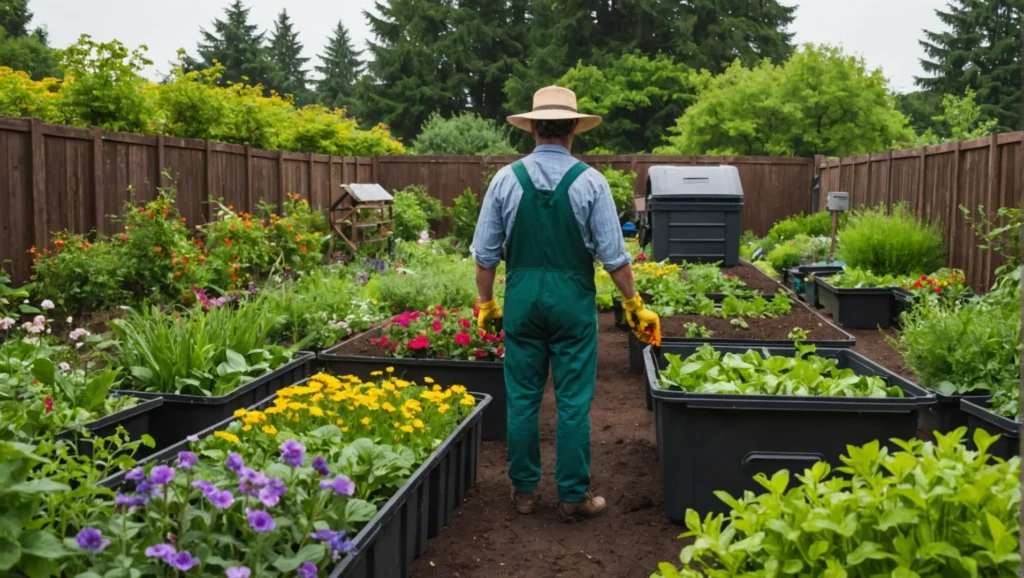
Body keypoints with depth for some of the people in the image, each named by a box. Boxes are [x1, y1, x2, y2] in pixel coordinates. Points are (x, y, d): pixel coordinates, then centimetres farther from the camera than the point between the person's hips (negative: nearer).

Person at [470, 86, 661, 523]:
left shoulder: (506, 178, -2)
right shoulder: (589, 181, -7)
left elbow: (485, 252, 1)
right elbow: (613, 255, -6)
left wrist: (486, 302, 14)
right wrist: (634, 304, 5)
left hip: (522, 298, 2)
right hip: (572, 298, -2)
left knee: (523, 397, 12)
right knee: (573, 401, 6)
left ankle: (524, 490, 21)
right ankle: (573, 496, 13)